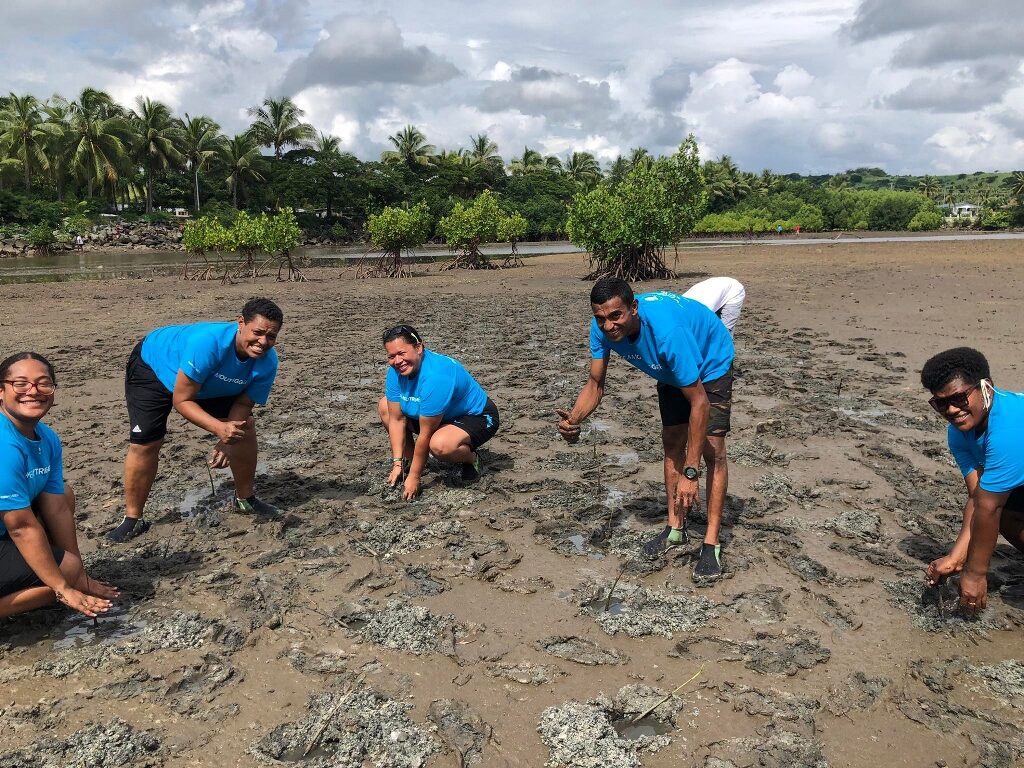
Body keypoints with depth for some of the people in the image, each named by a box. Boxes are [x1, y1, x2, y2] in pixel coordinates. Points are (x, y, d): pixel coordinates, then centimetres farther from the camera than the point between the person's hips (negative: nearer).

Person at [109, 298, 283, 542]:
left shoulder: (267, 362, -27)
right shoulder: (207, 342, -44)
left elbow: (243, 404, -16)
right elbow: (181, 400, -37)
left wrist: (227, 441, -32)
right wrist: (220, 428, -49)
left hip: (211, 383, 5)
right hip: (153, 367, -5)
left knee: (245, 427, -4)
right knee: (144, 445, -13)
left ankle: (245, 499, 16)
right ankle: (133, 519, 6)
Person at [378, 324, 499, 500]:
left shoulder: (435, 376, -36)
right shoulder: (396, 371, -13)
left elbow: (425, 435, -30)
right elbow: (396, 419, -9)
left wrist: (414, 477, -23)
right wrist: (397, 464, -12)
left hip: (477, 418, -8)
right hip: (443, 415, 8)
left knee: (439, 445, -38)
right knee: (384, 406, 0)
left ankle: (471, 458, -5)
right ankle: (408, 461, 11)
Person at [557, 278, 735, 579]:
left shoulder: (666, 330, -46)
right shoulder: (602, 329, -27)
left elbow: (699, 401, -41)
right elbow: (595, 385, -17)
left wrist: (690, 473, -40)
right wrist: (573, 419, -40)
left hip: (710, 365, -6)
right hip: (671, 371, 6)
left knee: (712, 451, -11)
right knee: (672, 443, 9)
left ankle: (712, 543, -5)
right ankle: (676, 528, 22)